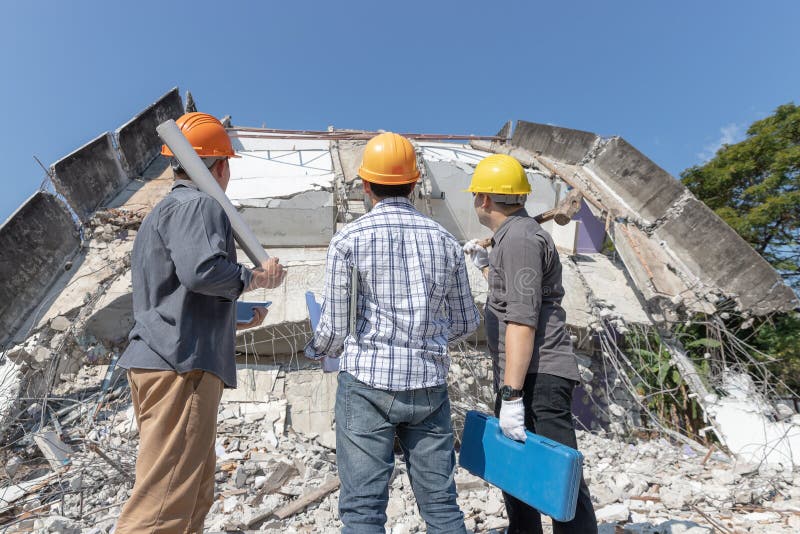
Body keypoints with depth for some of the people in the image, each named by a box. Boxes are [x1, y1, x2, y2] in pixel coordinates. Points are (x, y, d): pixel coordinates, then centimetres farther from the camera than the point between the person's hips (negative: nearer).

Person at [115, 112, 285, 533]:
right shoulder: (200, 205, -6)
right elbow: (201, 270, -25)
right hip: (181, 366, -11)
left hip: (156, 361, 11)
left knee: (196, 492, 17)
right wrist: (255, 278, -8)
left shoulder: (163, 211, 27)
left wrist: (235, 320, 26)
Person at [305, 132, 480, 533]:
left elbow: (336, 328, -3)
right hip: (429, 385, 4)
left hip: (367, 384, -3)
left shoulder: (349, 240, -5)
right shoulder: (445, 241, 5)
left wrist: (315, 349, 19)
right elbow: (466, 323, 12)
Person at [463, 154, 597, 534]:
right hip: (522, 377, 11)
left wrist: (512, 395, -25)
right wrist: (484, 264, 36)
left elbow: (522, 321, -23)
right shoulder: (513, 236, 17)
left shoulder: (519, 237, -15)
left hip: (538, 378, -11)